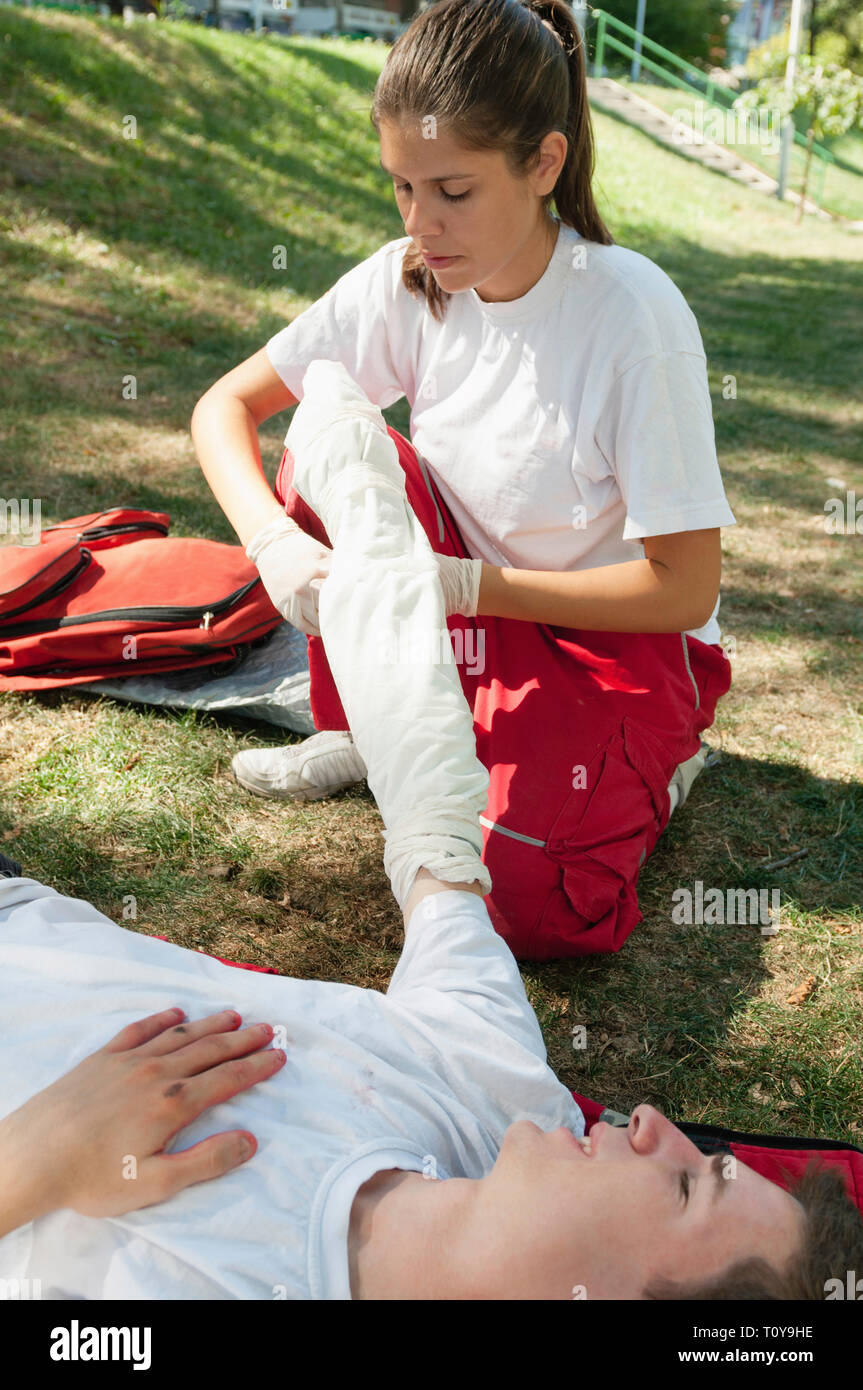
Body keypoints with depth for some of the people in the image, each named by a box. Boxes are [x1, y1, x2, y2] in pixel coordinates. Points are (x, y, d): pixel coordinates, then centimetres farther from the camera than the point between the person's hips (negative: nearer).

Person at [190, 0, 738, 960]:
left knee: (527, 901, -26)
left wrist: (461, 584, -29)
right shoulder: (406, 282, -10)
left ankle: (651, 768, 7)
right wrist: (279, 543, -26)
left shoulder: (633, 316, -25)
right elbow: (225, 407, -5)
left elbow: (685, 590, -23)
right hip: (471, 613, 5)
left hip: (624, 636, -4)